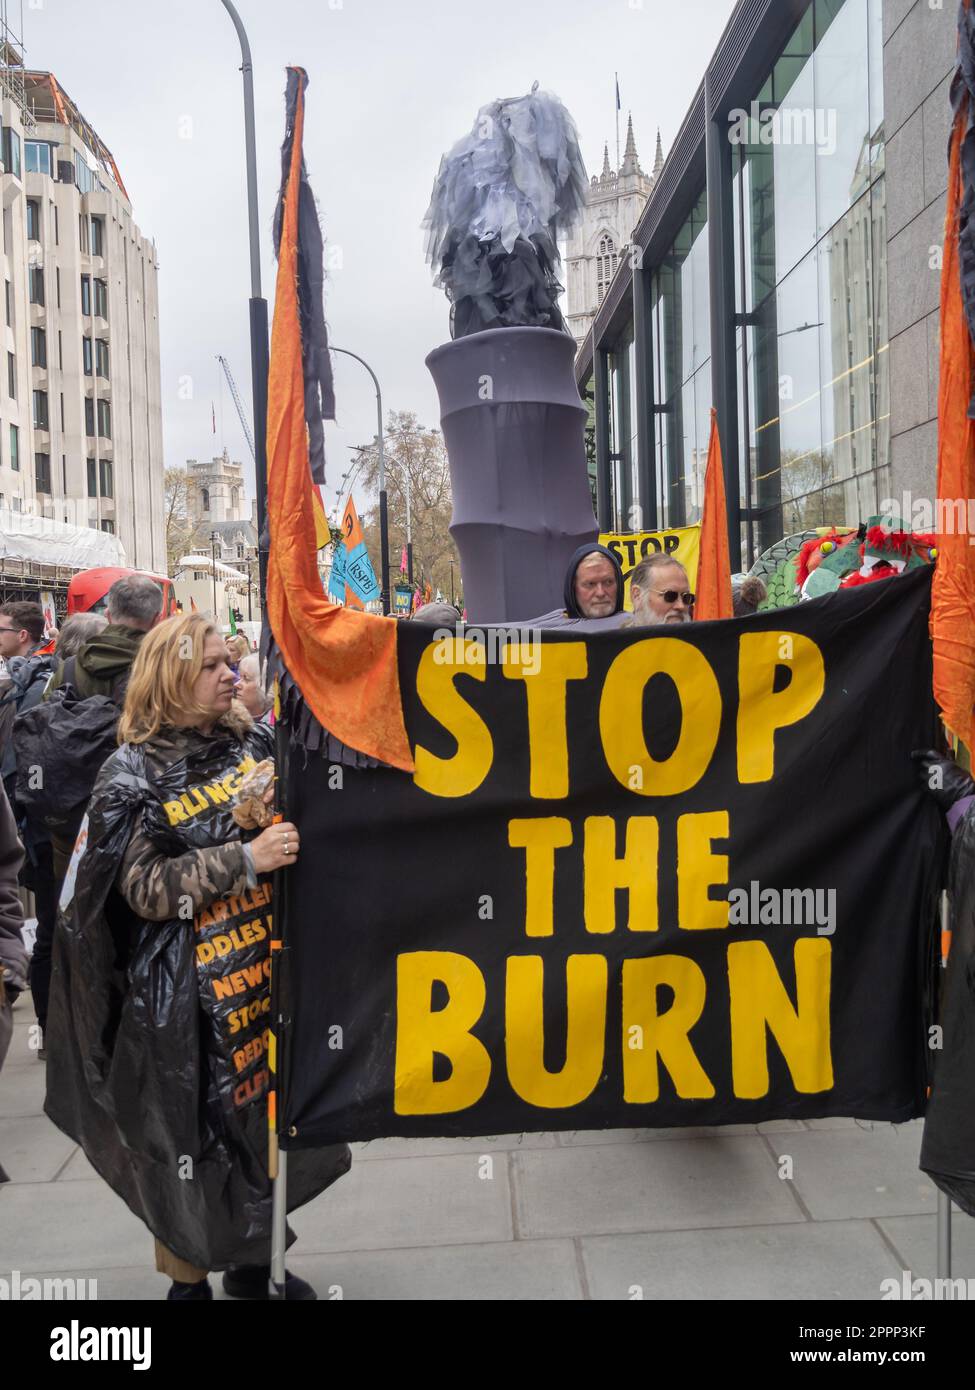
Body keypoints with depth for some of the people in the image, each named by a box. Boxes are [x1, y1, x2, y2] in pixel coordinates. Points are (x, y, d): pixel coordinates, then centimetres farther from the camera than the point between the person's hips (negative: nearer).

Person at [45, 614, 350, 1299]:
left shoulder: (254, 742, 5)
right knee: (191, 1132, 6)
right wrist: (245, 858, -23)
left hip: (264, 965, 5)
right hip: (185, 993, -5)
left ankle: (252, 1259, 33)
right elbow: (145, 888, -15)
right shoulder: (136, 773, -9)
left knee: (261, 1114, 13)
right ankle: (188, 1280, 26)